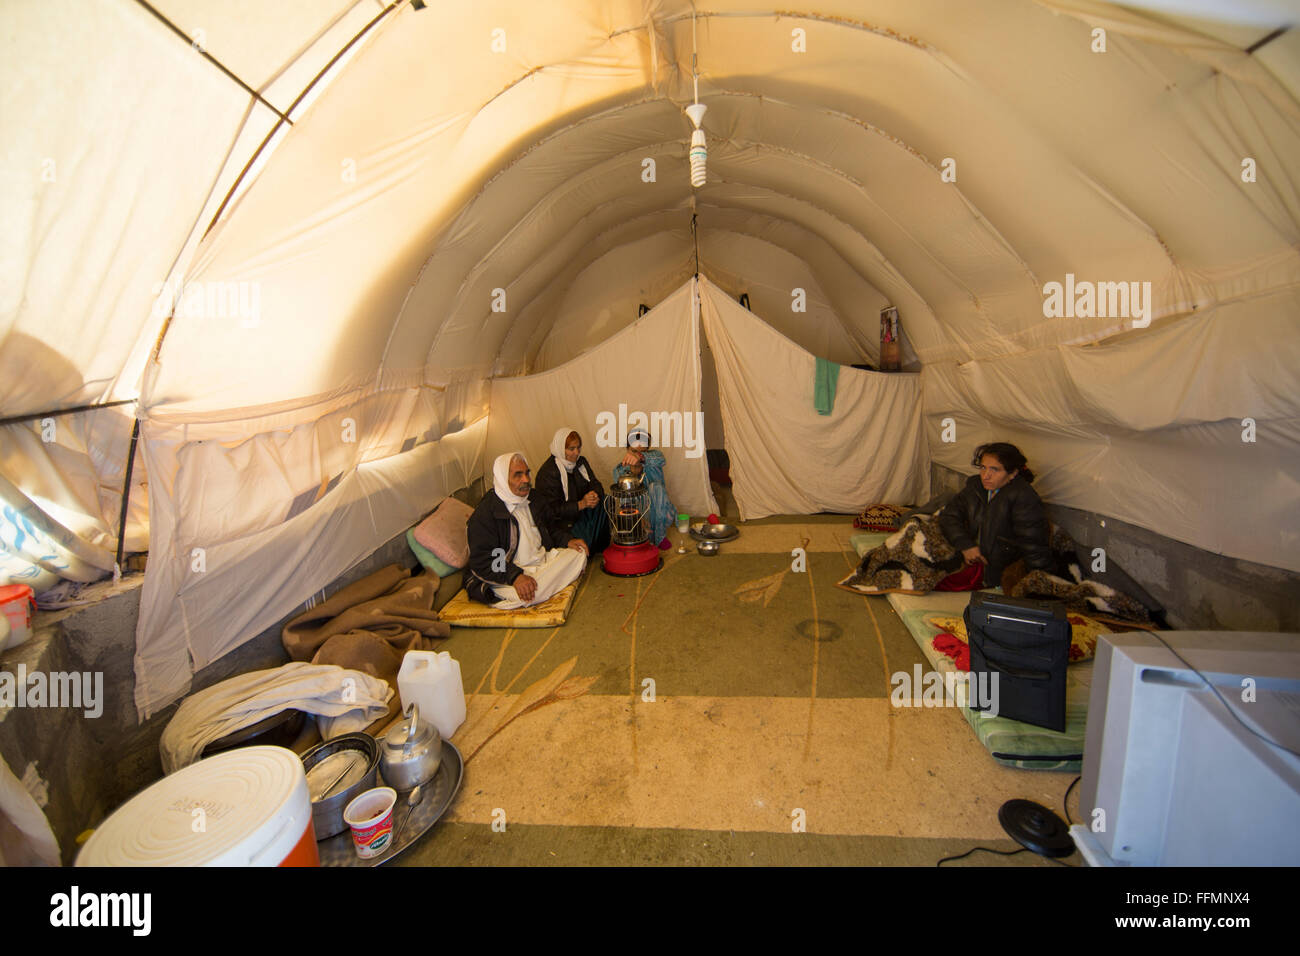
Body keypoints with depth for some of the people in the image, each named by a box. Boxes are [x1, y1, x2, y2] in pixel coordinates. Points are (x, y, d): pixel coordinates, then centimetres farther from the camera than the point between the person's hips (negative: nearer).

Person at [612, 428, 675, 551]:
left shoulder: (653, 456, -8)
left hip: (660, 513, 0)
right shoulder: (619, 469, -2)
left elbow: (661, 460, -36)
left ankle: (660, 535, -19)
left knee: (656, 487, -28)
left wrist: (641, 457, -56)